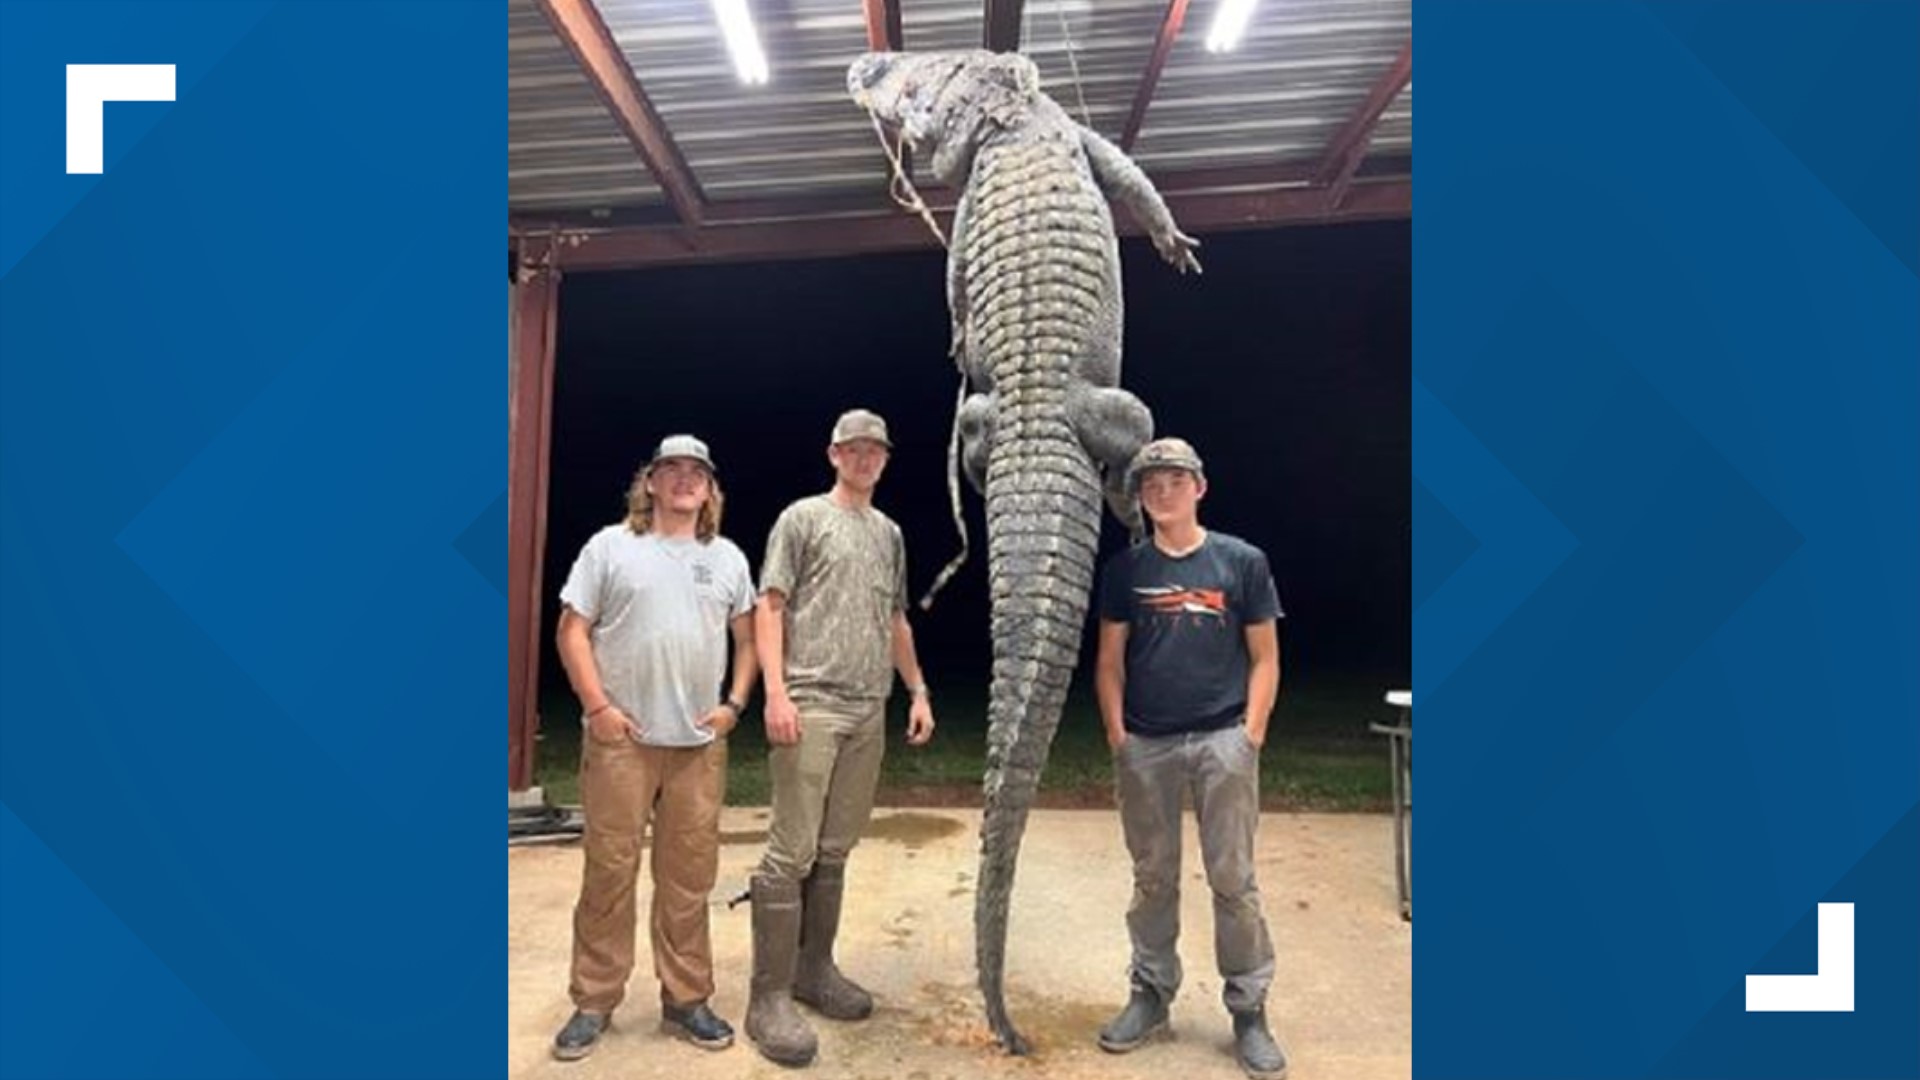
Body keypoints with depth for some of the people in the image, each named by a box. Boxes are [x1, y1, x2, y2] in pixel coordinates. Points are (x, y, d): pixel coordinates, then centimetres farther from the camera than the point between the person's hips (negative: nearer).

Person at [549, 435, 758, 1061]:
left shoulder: (727, 557, 11)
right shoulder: (611, 546, 2)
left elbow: (748, 636, 14)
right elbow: (573, 631, -1)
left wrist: (734, 703, 2)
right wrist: (597, 706, -9)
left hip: (700, 743, 3)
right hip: (621, 739, -2)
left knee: (689, 877, 8)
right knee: (610, 872, 3)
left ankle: (686, 1000, 21)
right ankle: (593, 1003, 18)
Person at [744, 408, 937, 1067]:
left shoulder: (890, 533, 19)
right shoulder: (803, 518, 3)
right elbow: (770, 605, -4)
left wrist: (918, 690, 16)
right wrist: (776, 691, -14)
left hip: (869, 711, 6)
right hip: (810, 704, -5)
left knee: (834, 850, 11)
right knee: (792, 851, -6)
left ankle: (815, 969, 23)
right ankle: (770, 996, 2)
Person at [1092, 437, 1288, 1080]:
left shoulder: (1242, 561, 1)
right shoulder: (1126, 568, 4)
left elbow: (1265, 658, 3)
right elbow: (1109, 659, 8)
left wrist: (1250, 736, -5)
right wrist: (1116, 734, 0)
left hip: (1222, 741, -1)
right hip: (1145, 744, 2)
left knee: (1233, 880, 4)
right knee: (1153, 878, 12)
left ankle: (1248, 1011, 18)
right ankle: (1150, 994, 26)